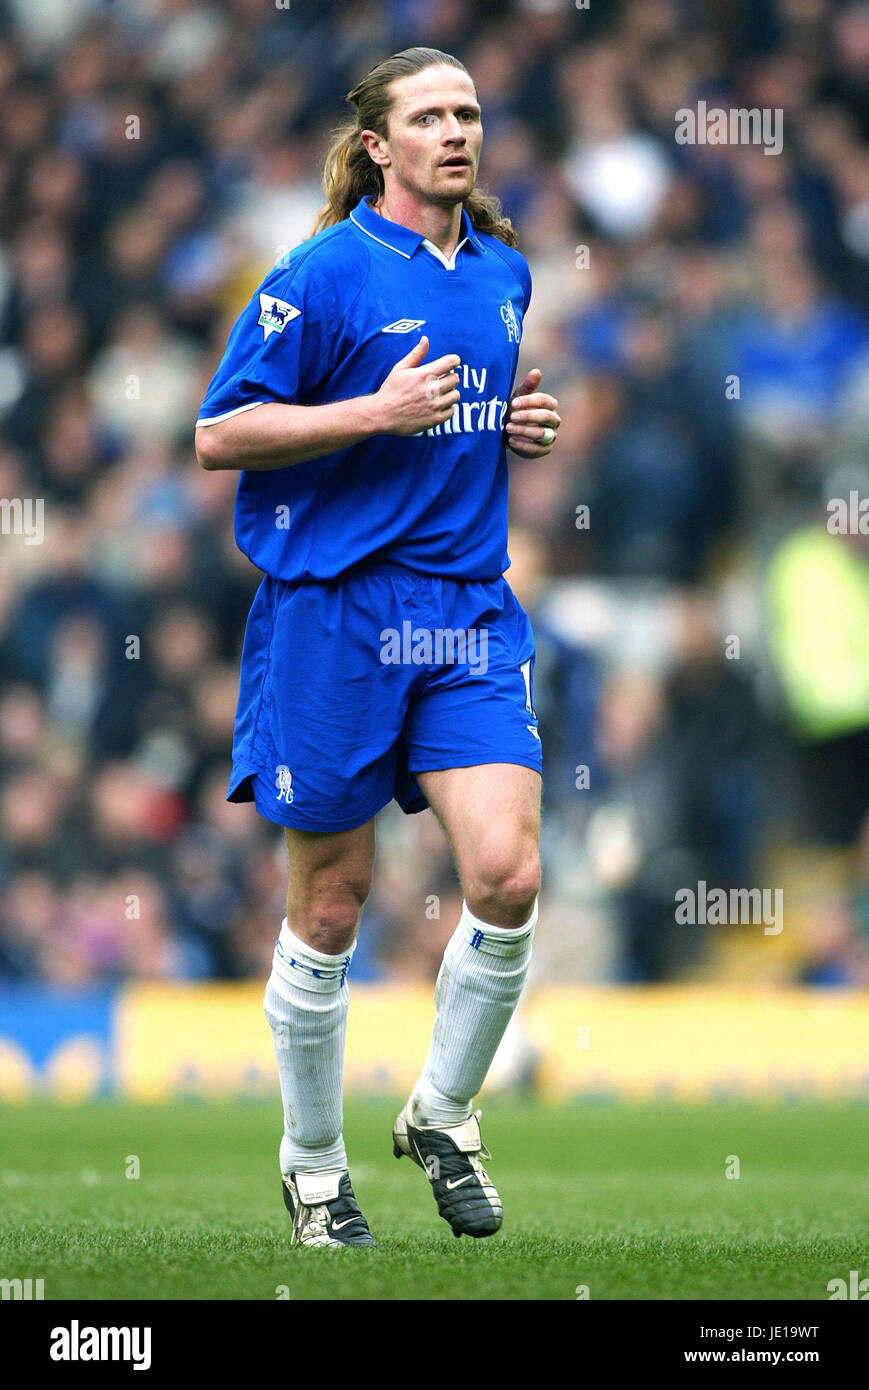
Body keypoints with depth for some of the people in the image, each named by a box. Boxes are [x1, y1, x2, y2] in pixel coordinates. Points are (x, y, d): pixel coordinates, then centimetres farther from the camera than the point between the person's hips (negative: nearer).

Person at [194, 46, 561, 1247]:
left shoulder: (504, 271, 11)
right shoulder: (327, 272, -8)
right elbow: (218, 435, -9)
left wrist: (518, 426, 7)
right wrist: (378, 413, -17)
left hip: (471, 609, 5)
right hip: (336, 611, -4)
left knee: (507, 878, -11)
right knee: (330, 906, 3)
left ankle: (441, 1114, 12)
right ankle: (313, 1161, 20)